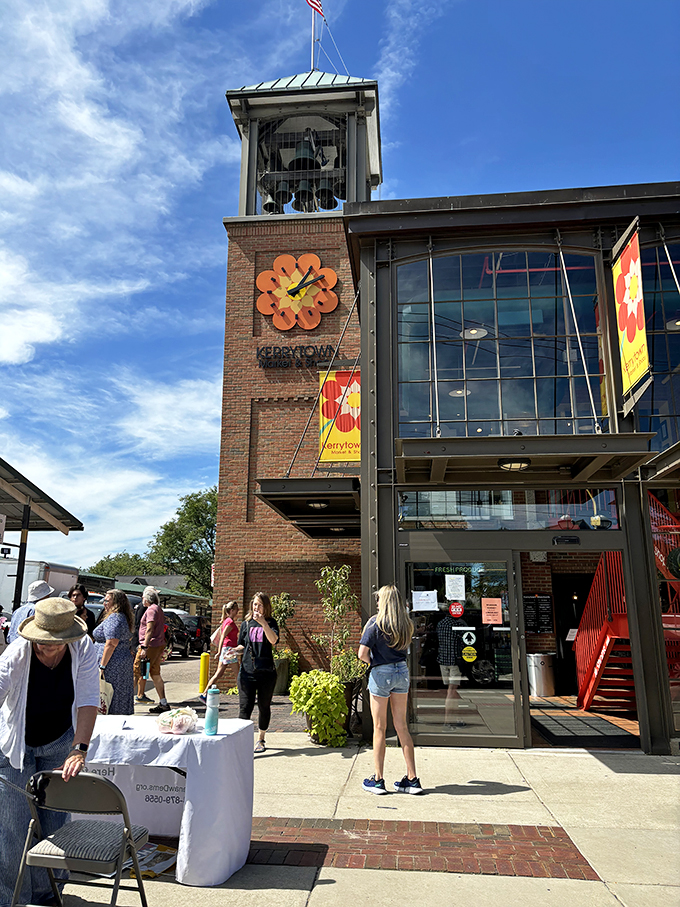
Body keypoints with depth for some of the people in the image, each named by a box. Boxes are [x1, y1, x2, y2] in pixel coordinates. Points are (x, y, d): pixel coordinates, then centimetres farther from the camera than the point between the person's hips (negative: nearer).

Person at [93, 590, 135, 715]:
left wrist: (102, 666, -19)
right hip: (125, 662, 10)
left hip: (112, 665, -10)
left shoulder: (113, 618, -14)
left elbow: (111, 644, -21)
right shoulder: (124, 618, 15)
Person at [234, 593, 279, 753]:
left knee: (264, 707, 10)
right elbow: (242, 646, 16)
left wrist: (263, 623, -27)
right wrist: (234, 651, -5)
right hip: (247, 671, 1)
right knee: (245, 707, -6)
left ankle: (260, 739, 27)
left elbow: (274, 640, -17)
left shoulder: (270, 623, 2)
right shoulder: (246, 624, 10)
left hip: (266, 672, -1)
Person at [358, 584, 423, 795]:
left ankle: (377, 780, 14)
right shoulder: (406, 624, 5)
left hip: (381, 673, -5)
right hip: (402, 671, 5)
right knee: (402, 727, 12)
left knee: (379, 728, 5)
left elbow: (362, 653, -17)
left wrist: (372, 662, 0)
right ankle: (412, 779, 14)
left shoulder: (375, 622, -12)